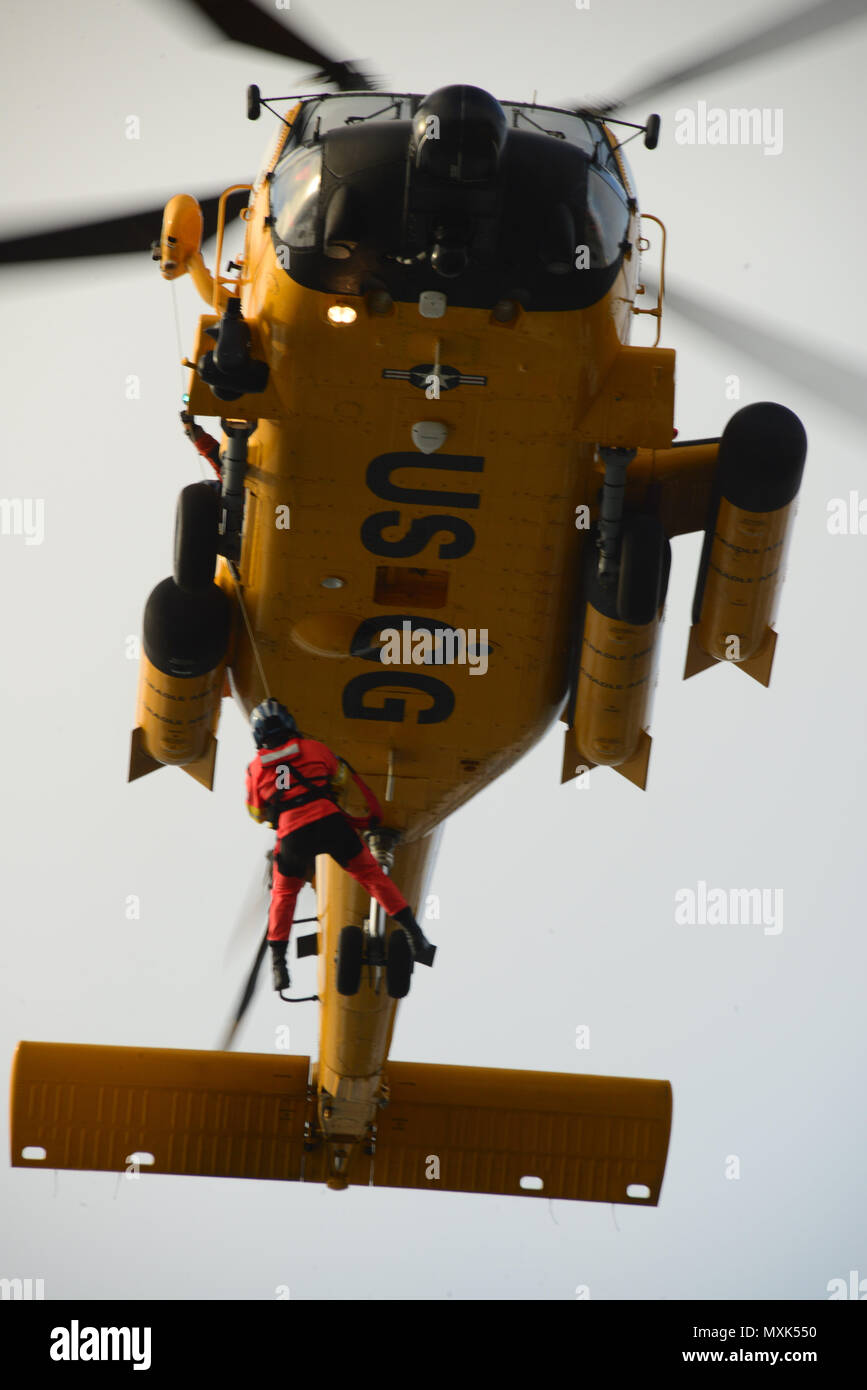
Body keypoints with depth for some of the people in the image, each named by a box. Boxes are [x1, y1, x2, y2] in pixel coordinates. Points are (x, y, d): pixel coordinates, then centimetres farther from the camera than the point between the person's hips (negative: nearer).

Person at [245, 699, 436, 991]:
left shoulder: (255, 769, 14)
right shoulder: (313, 748, 13)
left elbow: (257, 814, 26)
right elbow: (342, 778, 27)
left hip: (292, 834, 0)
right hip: (329, 821, 0)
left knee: (284, 894, 21)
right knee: (371, 875, 10)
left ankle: (278, 961, 14)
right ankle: (414, 933, 6)